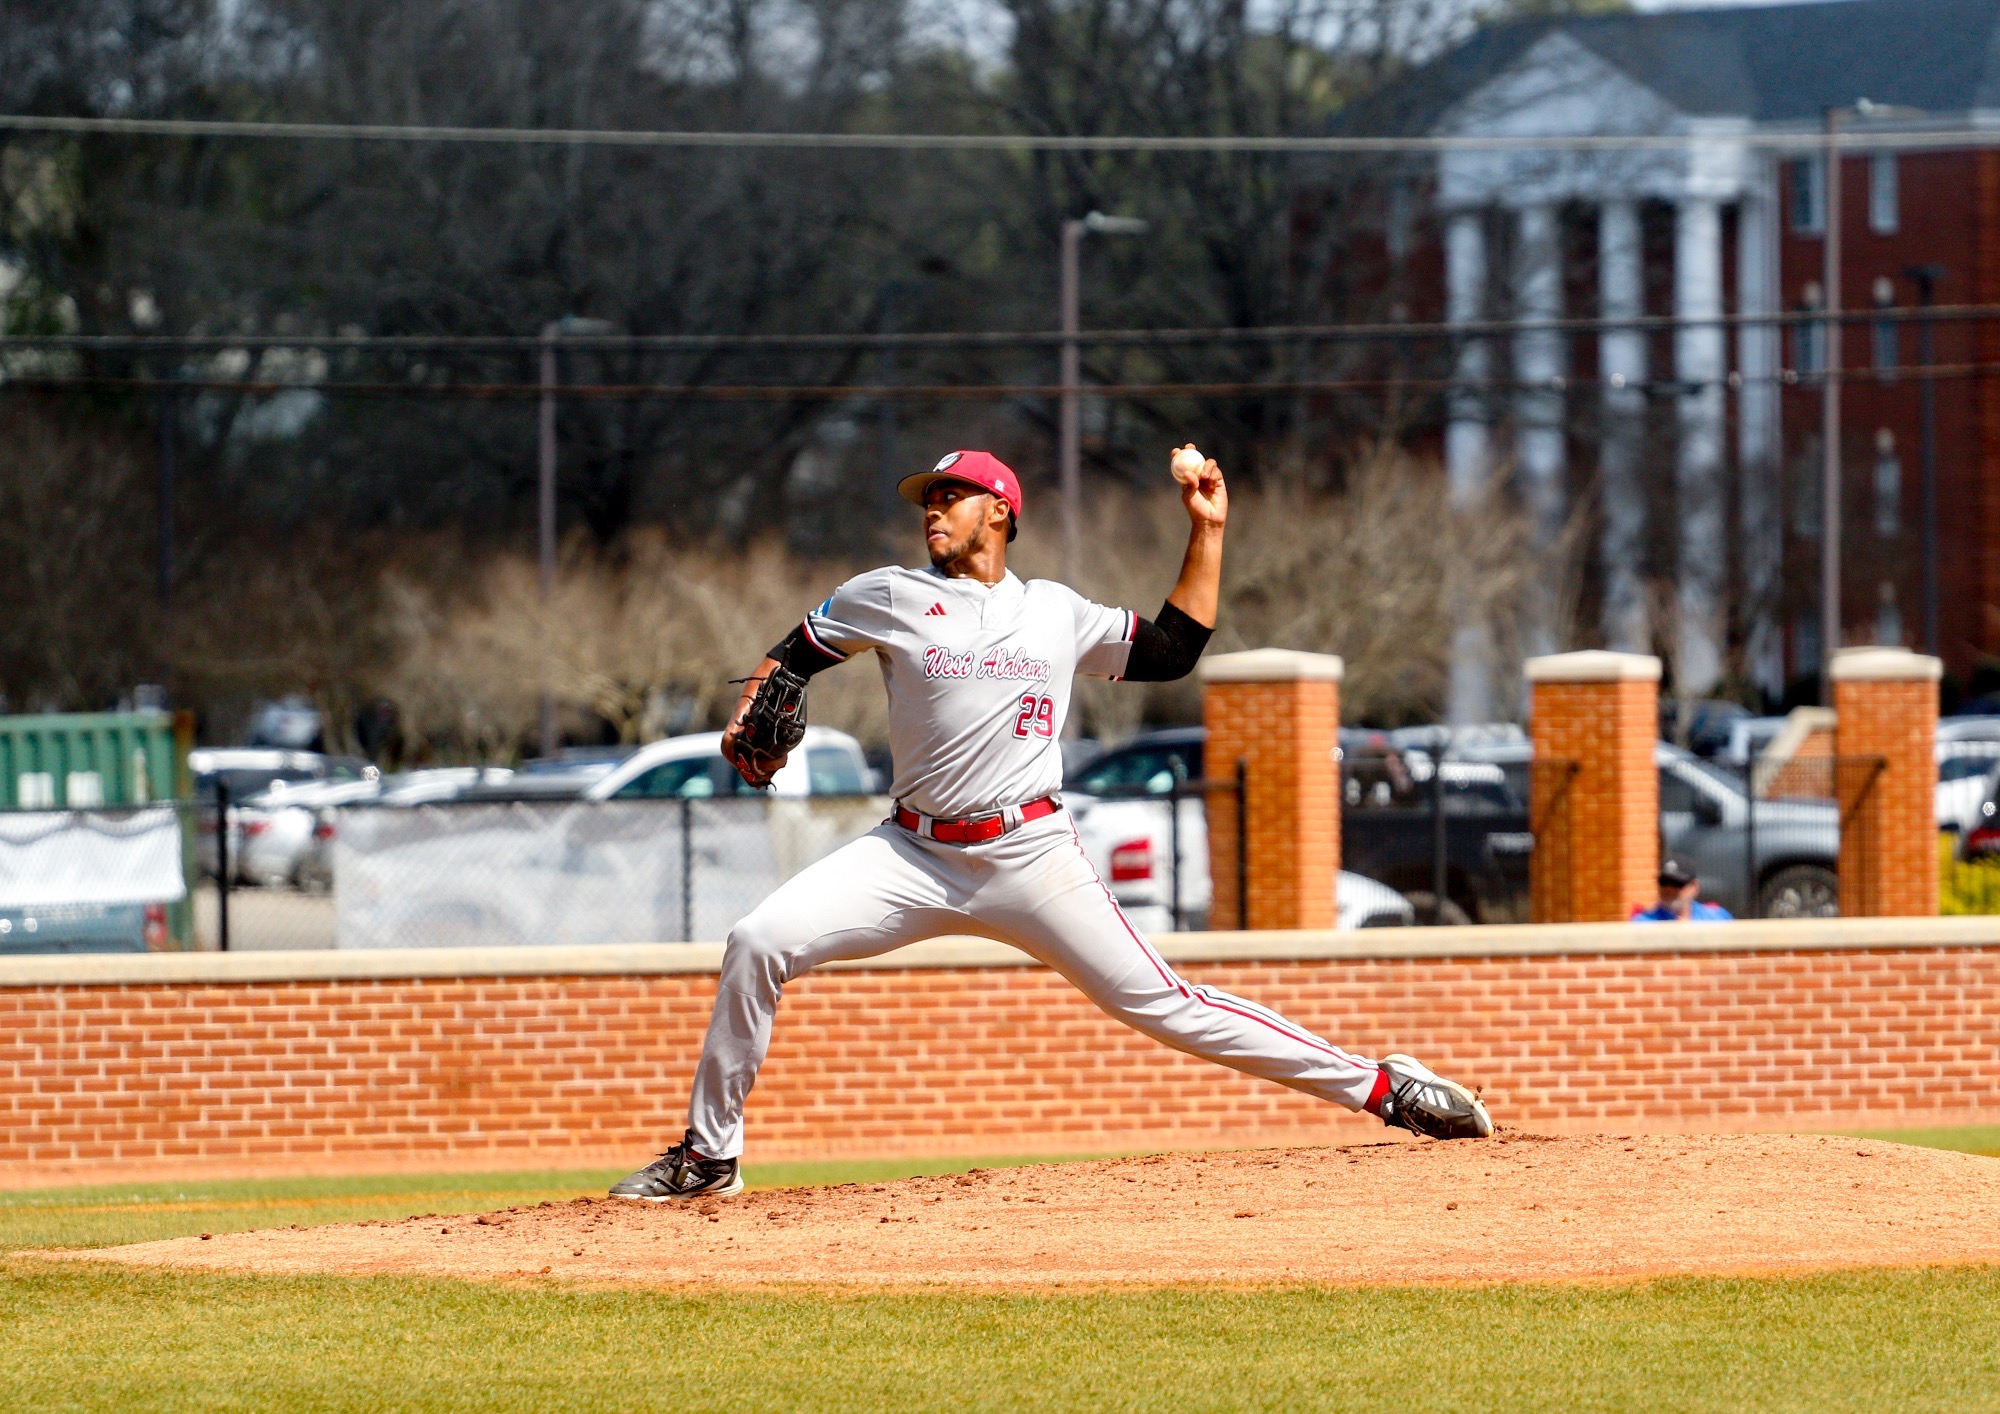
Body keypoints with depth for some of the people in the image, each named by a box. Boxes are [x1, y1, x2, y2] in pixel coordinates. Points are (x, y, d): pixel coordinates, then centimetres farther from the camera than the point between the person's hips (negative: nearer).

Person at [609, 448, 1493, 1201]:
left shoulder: (1058, 614, 12)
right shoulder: (891, 598, 8)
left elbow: (1174, 649, 20)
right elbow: (792, 658, 13)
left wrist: (1206, 531, 17)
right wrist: (748, 721, -8)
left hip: (1031, 856, -1)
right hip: (914, 854, 1)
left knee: (1158, 1003, -6)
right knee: (759, 944, -17)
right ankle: (708, 1156, -5)